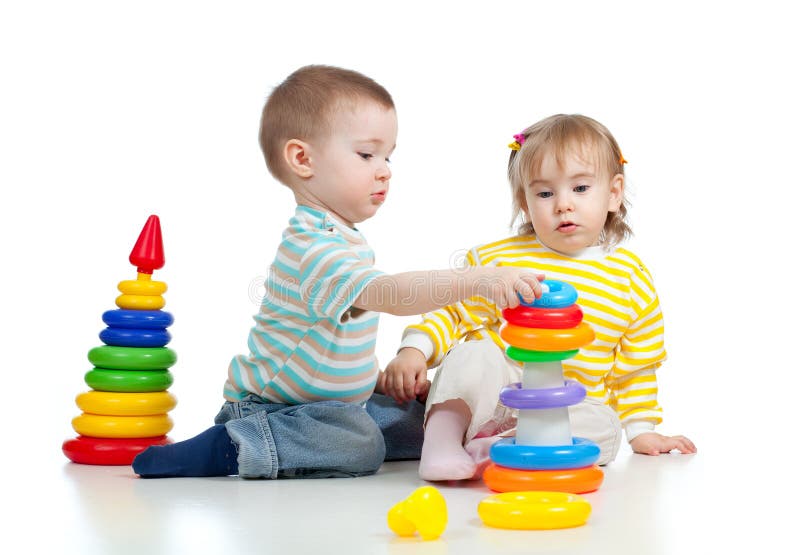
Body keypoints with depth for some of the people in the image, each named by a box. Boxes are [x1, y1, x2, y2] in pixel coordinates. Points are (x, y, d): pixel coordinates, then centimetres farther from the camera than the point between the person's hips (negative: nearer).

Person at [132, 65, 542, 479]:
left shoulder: (338, 235, 8)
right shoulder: (315, 246, -28)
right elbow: (388, 295, -43)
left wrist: (379, 379, 17)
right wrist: (477, 281, -51)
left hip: (334, 401, 10)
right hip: (270, 407, -9)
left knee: (418, 424, 8)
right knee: (360, 445, -31)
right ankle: (225, 448, -21)